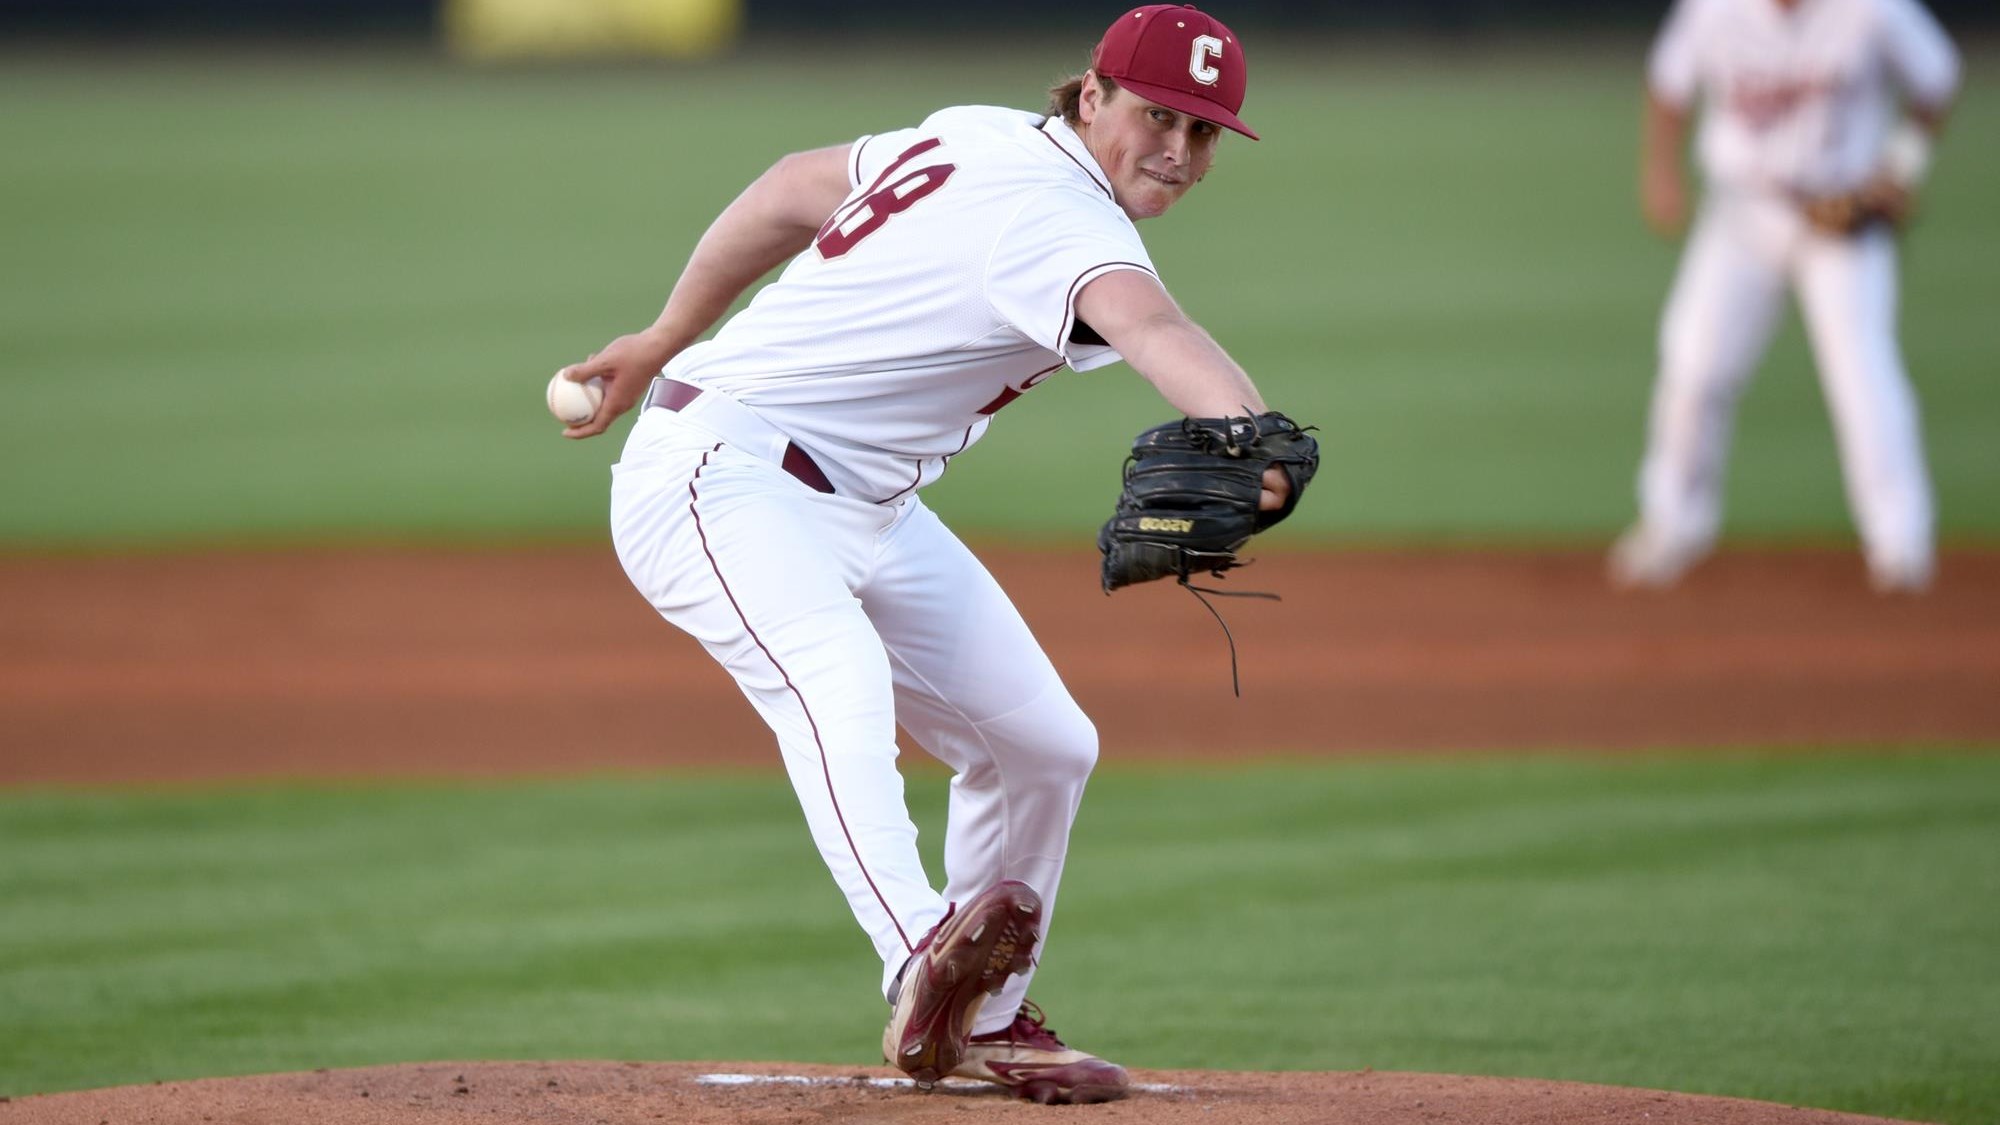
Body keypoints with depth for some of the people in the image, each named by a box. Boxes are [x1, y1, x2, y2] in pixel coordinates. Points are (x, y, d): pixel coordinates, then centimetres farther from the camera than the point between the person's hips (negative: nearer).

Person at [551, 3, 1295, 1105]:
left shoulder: (980, 138, 7)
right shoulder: (1057, 218, -22)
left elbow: (793, 188, 17)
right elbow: (1148, 326, -43)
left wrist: (668, 340, 25)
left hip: (870, 509, 11)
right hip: (721, 478, -11)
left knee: (1042, 745, 11)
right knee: (839, 685, -38)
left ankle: (986, 1020, 27)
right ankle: (923, 962, -62)